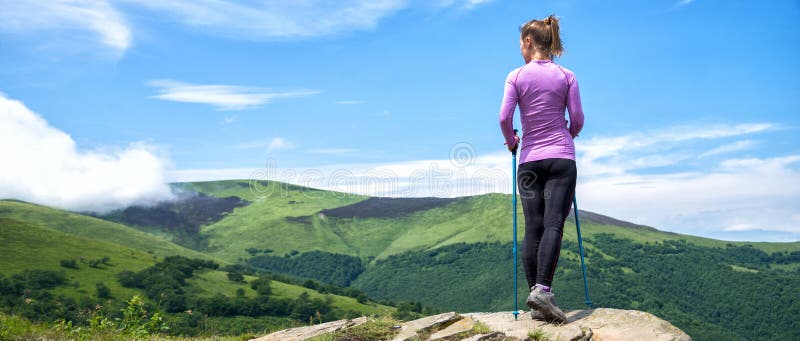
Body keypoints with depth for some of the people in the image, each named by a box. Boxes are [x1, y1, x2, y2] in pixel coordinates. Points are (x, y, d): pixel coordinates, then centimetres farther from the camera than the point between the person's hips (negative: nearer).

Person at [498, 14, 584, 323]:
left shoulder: (516, 76, 1)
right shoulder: (567, 76, 4)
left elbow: (504, 117, -7)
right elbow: (577, 119, 2)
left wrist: (511, 142, 11)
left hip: (529, 160, 0)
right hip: (561, 158, 0)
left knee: (533, 229, 2)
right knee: (554, 224, -6)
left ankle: (536, 297, 1)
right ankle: (542, 289, -21)